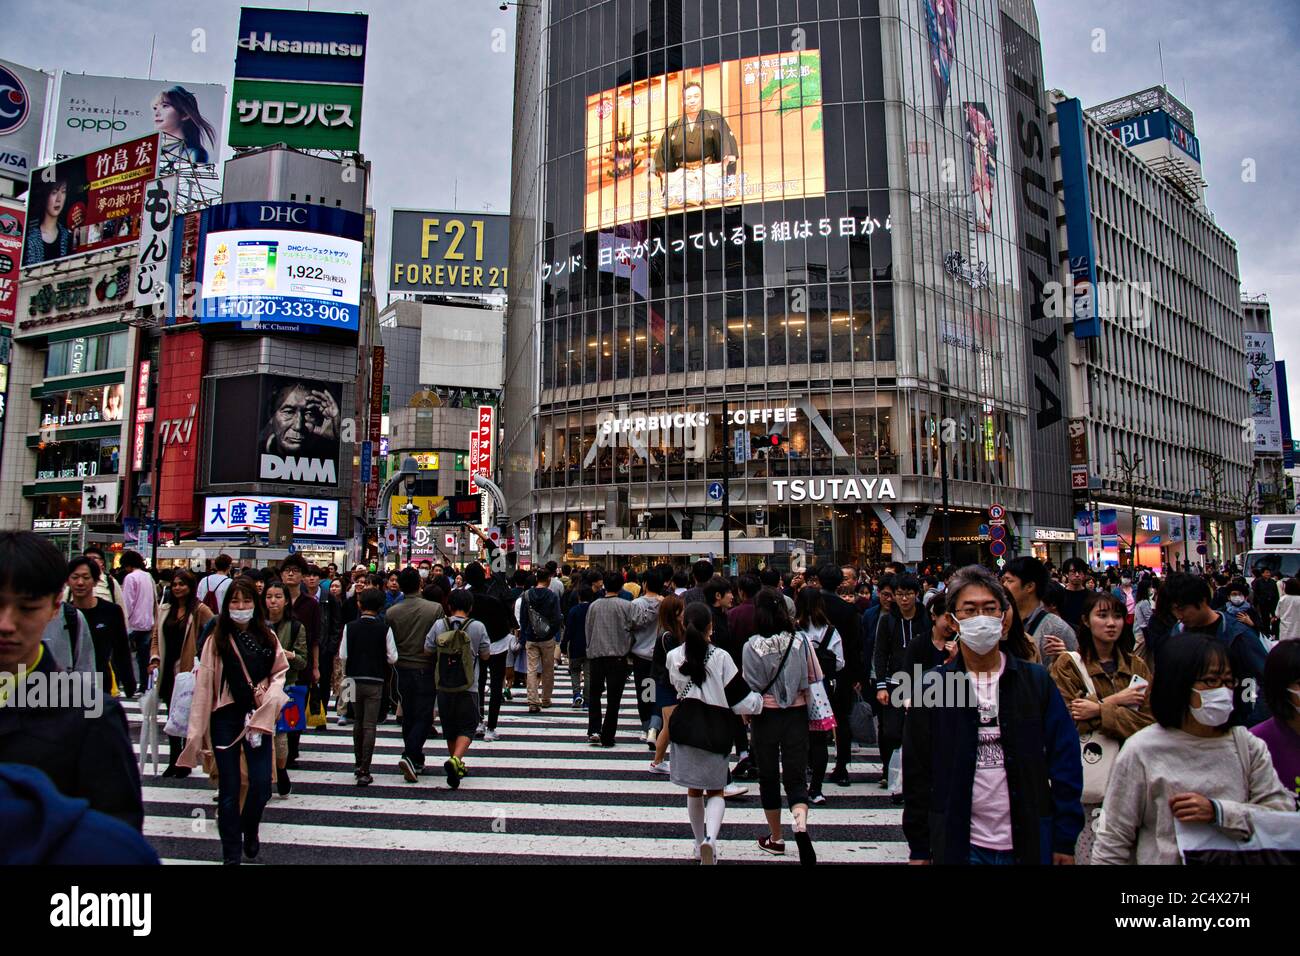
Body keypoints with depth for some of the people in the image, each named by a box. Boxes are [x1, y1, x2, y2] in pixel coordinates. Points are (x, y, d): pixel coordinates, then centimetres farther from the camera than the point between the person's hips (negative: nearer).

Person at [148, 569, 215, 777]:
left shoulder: (200, 610, -8)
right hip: (169, 670, 5)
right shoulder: (164, 610, 10)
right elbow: (156, 637, 13)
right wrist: (154, 659, -2)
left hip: (189, 670, -5)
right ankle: (174, 760, 23)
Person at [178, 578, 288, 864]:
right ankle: (231, 853, 20)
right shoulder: (217, 639, -2)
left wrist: (269, 692, -8)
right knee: (229, 788, 5)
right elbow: (204, 684, -5)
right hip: (225, 718, -2)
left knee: (261, 785, 0)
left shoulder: (267, 637, 6)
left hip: (258, 717, 2)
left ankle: (250, 831, 31)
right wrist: (197, 730, -8)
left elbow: (280, 672, 12)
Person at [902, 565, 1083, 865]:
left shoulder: (1036, 681, -2)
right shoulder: (933, 686, -4)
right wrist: (919, 849, 0)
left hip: (1030, 843, 1)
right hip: (958, 845, -1)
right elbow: (916, 773, -1)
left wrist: (1065, 840, -2)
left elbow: (1066, 762, 0)